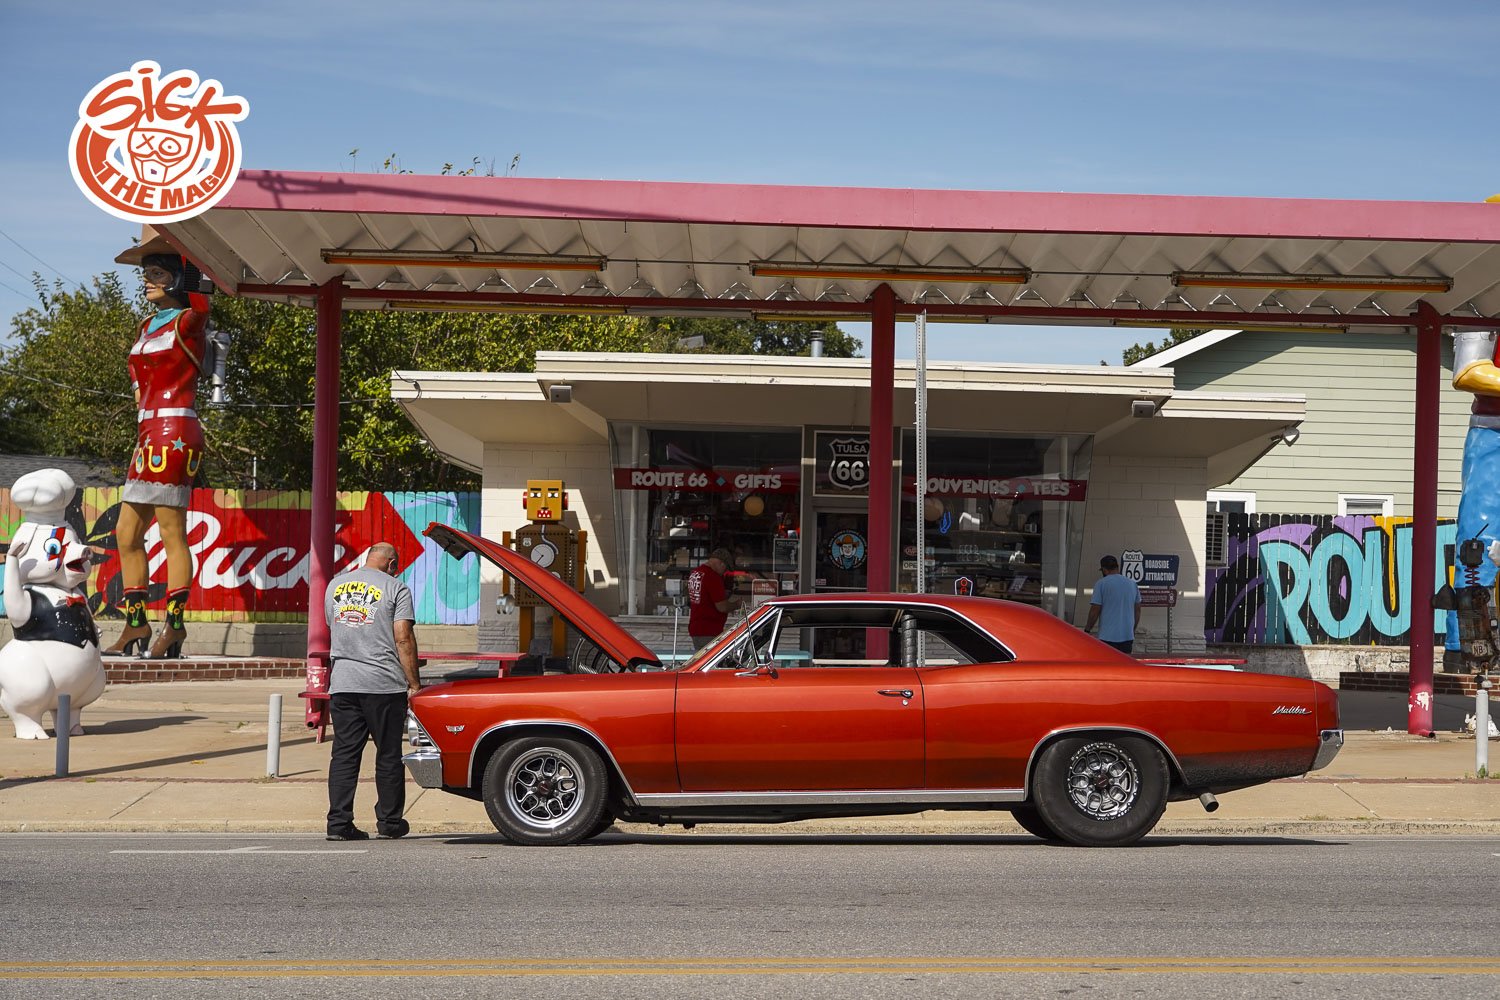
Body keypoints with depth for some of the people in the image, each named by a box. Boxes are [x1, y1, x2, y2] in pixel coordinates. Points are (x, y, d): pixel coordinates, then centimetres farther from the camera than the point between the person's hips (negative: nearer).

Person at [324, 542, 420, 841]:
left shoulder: (335, 585, 14)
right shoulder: (395, 588, -3)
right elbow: (403, 639, -9)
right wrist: (414, 683, -5)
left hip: (342, 682, 4)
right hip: (384, 683, -4)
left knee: (344, 753, 5)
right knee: (388, 755, 5)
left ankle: (339, 823, 0)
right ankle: (389, 822, 12)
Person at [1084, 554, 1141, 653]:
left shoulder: (1101, 584, -6)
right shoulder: (1132, 583, 11)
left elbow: (1095, 611, -9)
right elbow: (1137, 610, 16)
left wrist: (1087, 629, 4)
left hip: (1108, 638, -5)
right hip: (1127, 637, 5)